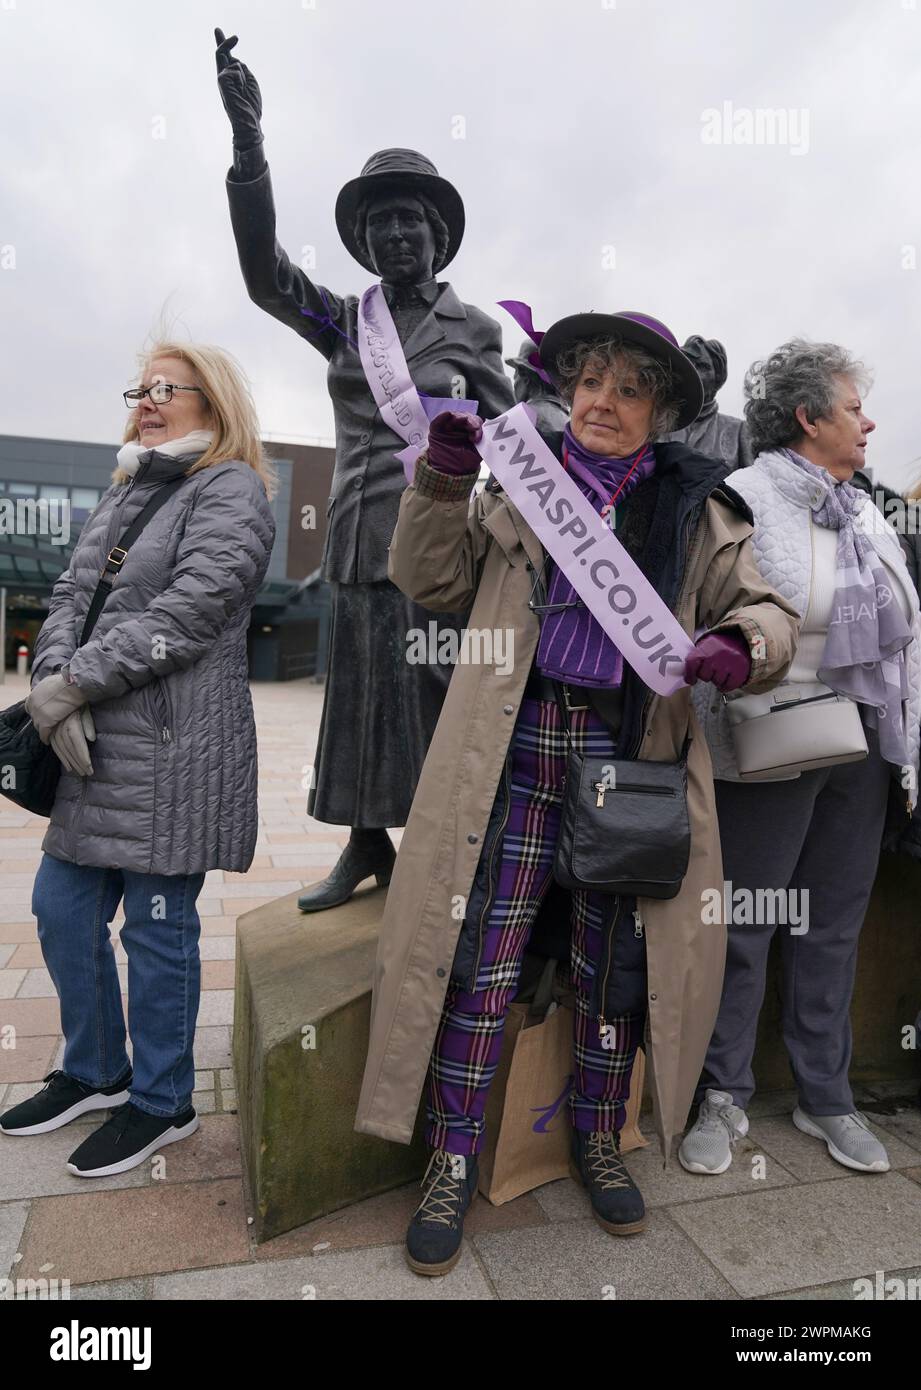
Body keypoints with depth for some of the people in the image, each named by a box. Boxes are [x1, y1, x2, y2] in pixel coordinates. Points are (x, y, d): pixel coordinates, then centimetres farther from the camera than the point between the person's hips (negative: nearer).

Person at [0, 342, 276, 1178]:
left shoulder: (231, 491, -5)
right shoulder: (126, 492, 20)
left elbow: (187, 611, -18)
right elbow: (71, 597, 12)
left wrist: (69, 685, -15)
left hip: (173, 754, -8)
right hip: (97, 749, 9)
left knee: (158, 928, 2)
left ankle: (162, 1103, 22)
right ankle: (95, 1072, 36)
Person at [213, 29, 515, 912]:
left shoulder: (474, 330, 6)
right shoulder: (345, 322, 12)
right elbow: (265, 274, -4)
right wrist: (248, 142, -15)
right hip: (360, 543, 3)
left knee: (436, 700, -1)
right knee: (359, 696, 8)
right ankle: (366, 845, 23)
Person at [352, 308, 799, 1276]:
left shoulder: (696, 508, 10)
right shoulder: (517, 481, 11)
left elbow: (764, 608, 8)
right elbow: (431, 581, 8)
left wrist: (741, 647, -15)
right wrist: (442, 481, -7)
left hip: (628, 754, 1)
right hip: (517, 747, 0)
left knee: (616, 960, 12)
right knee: (480, 952, -2)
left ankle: (597, 1137, 35)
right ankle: (453, 1162, 17)